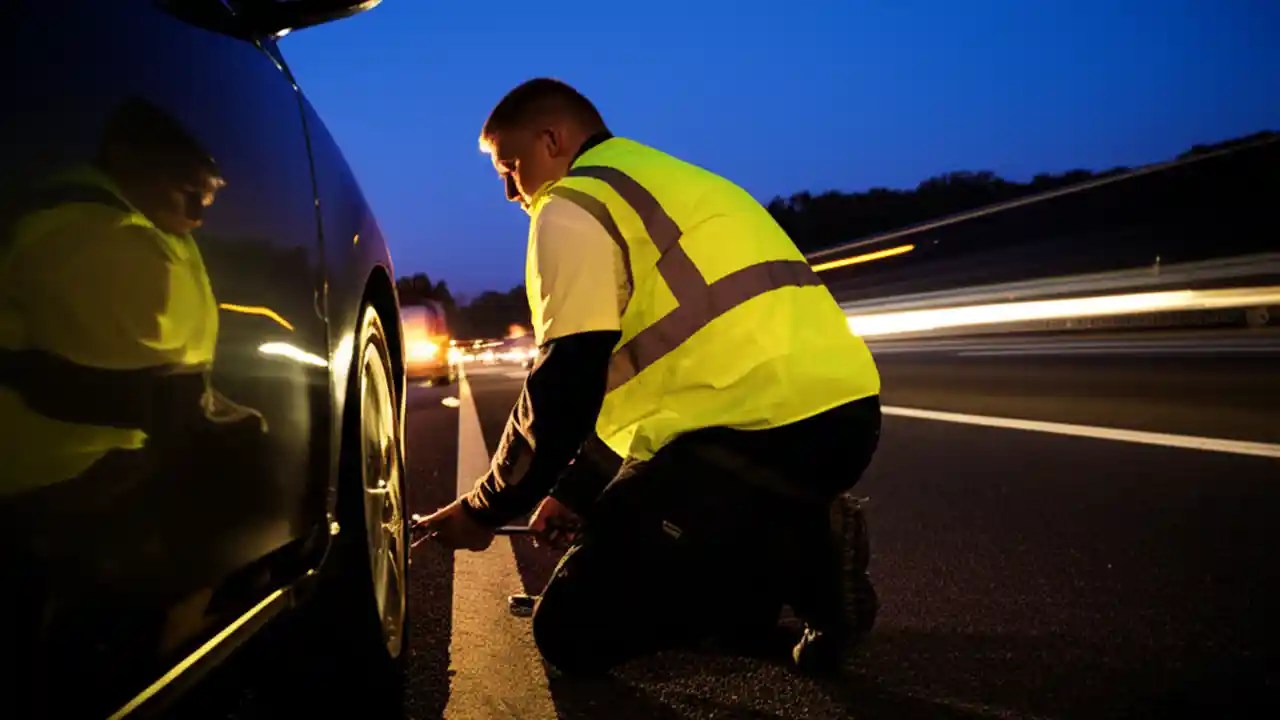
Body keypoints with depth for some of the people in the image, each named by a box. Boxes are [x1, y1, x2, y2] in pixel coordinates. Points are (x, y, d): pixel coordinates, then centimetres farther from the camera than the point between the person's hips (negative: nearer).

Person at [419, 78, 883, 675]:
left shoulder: (573, 205, -2)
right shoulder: (671, 182, 27)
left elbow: (567, 385, -8)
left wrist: (486, 509, 6)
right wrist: (578, 490, 24)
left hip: (765, 428, -9)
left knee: (571, 630, -1)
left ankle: (800, 563, -9)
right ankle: (805, 545, 8)